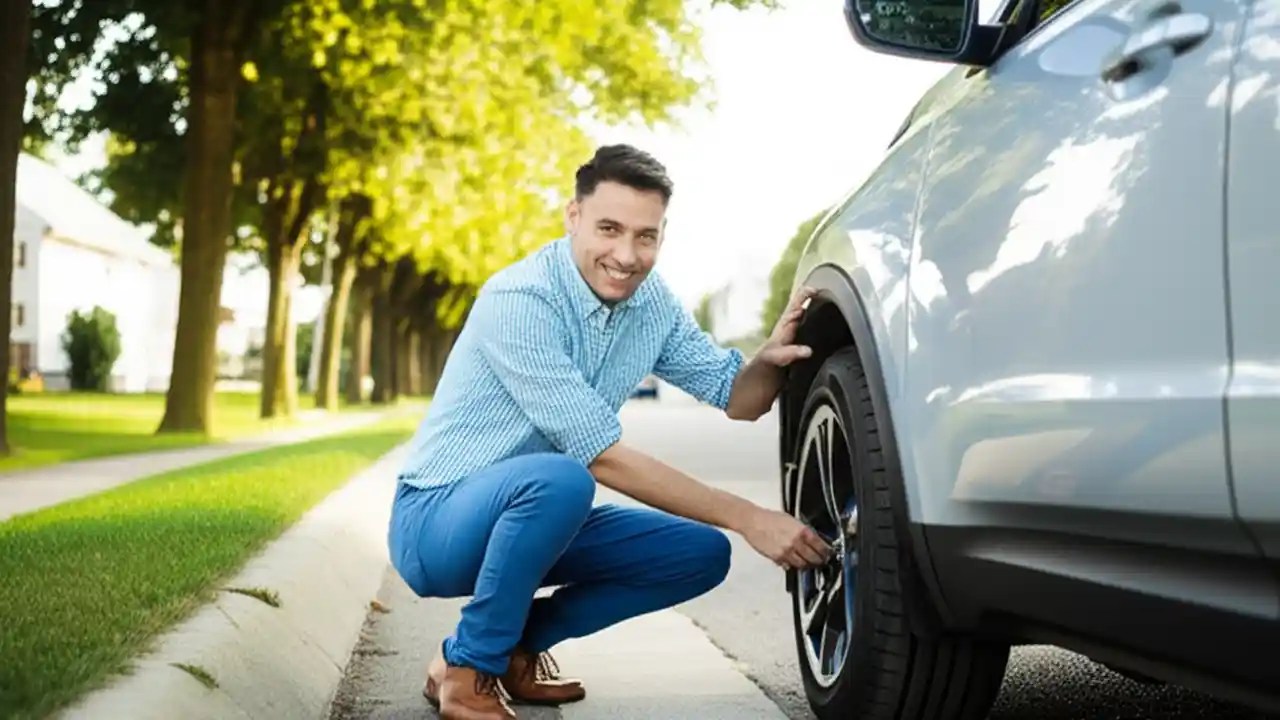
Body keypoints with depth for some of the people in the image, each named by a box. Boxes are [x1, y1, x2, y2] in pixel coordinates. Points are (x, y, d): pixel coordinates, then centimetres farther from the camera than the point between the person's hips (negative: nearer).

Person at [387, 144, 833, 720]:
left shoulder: (650, 300, -2)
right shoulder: (519, 301, -26)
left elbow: (735, 398, 4)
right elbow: (603, 457, -28)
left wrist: (770, 359, -21)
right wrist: (748, 519, -29)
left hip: (532, 514, 8)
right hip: (435, 520, -7)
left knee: (701, 554, -4)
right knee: (560, 478, -37)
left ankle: (516, 643, 6)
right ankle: (465, 668, -15)